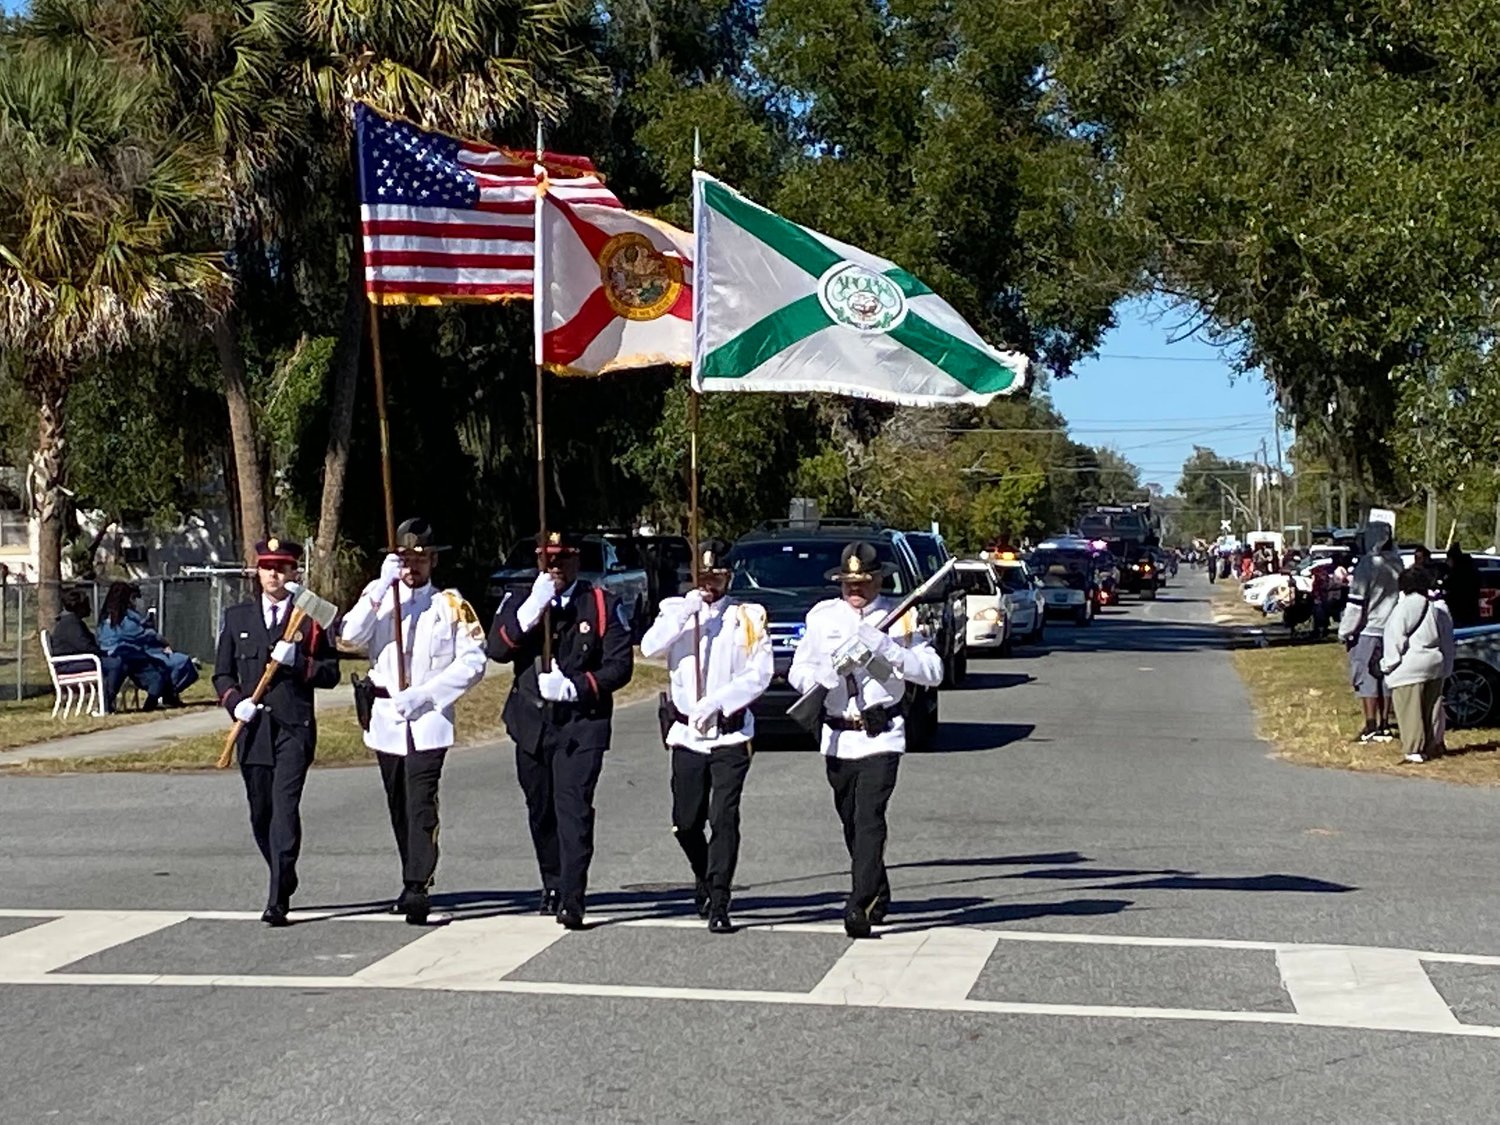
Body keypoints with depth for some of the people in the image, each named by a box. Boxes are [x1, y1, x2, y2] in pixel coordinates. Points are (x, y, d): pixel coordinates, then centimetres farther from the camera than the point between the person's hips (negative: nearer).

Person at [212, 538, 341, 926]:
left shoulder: (311, 617, 5)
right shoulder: (236, 617, 13)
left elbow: (330, 673, 2)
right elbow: (222, 674, 14)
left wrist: (296, 661, -15)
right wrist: (235, 702, -5)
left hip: (294, 727, -4)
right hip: (253, 729, 4)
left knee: (285, 808, -14)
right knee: (260, 814, 11)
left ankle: (278, 900, -16)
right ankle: (284, 881, 33)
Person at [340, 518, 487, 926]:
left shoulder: (451, 605, 3)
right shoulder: (378, 598, 10)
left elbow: (473, 662, -4)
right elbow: (352, 636, -9)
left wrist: (424, 695, -13)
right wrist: (382, 585, -15)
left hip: (428, 720, -4)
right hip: (386, 720, 4)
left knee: (420, 804, -15)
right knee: (399, 807, 12)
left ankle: (416, 894, -20)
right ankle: (414, 883, 25)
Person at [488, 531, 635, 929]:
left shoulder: (603, 605, 3)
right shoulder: (518, 603, 10)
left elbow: (620, 665, -3)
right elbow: (497, 650, -7)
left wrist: (576, 687, -16)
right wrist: (532, 608, -17)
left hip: (582, 724, -4)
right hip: (531, 724, 4)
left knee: (573, 807, -15)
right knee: (541, 810, 13)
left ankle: (572, 900, -18)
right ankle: (552, 887, 28)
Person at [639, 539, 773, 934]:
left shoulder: (749, 616, 1)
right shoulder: (676, 609, 7)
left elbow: (761, 673, -7)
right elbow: (649, 647, -10)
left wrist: (715, 702, -16)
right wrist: (686, 612, -17)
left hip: (730, 735, -2)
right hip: (686, 734, 2)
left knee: (723, 818, -11)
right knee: (686, 822, 8)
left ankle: (719, 905, -8)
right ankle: (704, 877, 36)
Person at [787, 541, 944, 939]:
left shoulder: (898, 618, -1)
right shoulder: (822, 616, 8)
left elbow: (932, 672, -9)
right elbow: (797, 674, 7)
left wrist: (886, 648, -20)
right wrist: (832, 667, -13)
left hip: (881, 737, -4)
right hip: (837, 737, 4)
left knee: (869, 820, -15)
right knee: (851, 824, 13)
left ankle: (860, 907, -17)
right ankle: (877, 897, 31)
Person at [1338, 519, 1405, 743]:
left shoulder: (1368, 564, -15)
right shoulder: (1397, 564, 6)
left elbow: (1356, 601, -15)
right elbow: (1403, 596, 15)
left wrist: (1345, 630, -7)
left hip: (1367, 632, -6)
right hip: (1391, 630, 6)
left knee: (1367, 677, -1)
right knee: (1386, 677, 12)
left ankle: (1371, 727, -3)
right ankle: (1384, 725, 16)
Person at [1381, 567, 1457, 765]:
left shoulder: (1403, 610, -11)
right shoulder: (1438, 609, 9)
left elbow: (1396, 641, -11)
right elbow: (1447, 640, 13)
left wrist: (1388, 665, -2)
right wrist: (1446, 665, 19)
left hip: (1409, 668, -7)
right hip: (1435, 666, 7)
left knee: (1410, 710, -3)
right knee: (1431, 708, 14)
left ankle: (1415, 750, -5)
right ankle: (1432, 746, 19)